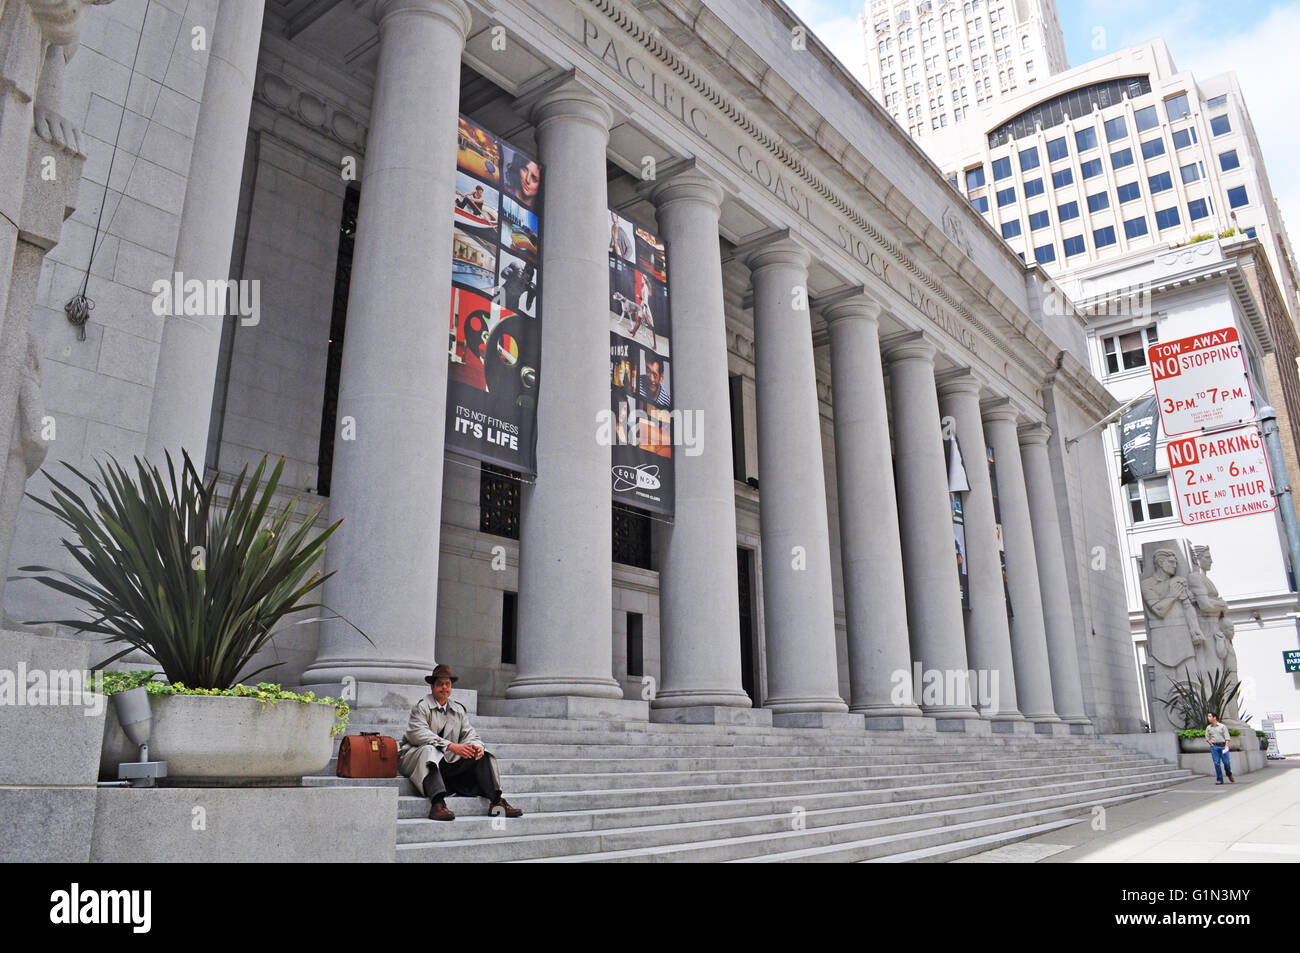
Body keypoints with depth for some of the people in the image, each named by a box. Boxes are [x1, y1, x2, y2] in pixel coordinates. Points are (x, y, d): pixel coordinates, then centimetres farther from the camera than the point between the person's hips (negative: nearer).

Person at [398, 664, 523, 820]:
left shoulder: (459, 710, 17)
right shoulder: (422, 707, -2)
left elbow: (469, 734, 11)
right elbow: (417, 734, -19)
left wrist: (476, 746, -16)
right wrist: (451, 746, -28)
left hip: (448, 763, 5)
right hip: (414, 758, -5)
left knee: (481, 757, -11)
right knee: (429, 750, -37)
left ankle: (496, 801, -22)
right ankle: (437, 804, -51)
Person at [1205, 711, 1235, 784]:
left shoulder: (1222, 726, 4)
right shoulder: (1208, 727, 13)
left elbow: (1227, 737, 0)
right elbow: (1207, 737, 17)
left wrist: (1226, 746, -11)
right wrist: (1211, 744, 2)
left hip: (1223, 746, -2)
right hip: (1214, 747, 2)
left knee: (1226, 762, -3)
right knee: (1217, 763, -4)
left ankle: (1229, 775, 26)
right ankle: (1219, 780, 0)